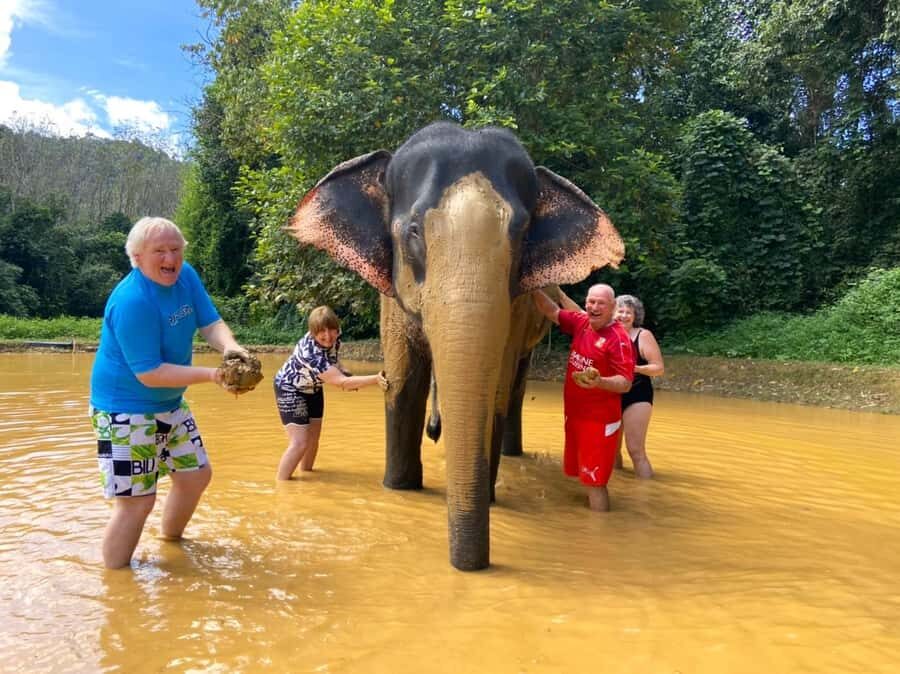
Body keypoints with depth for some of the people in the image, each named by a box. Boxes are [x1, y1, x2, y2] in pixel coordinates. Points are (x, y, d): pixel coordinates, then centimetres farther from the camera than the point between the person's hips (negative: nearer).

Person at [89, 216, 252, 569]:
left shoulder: (186, 275, -5)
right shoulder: (132, 302, -27)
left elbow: (211, 323, -6)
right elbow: (149, 373, -27)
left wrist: (230, 347, -28)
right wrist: (210, 374, -31)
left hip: (169, 403, 9)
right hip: (126, 410, -8)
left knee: (197, 474, 18)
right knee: (136, 500, -6)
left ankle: (170, 541, 42)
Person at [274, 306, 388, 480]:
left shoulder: (334, 337, -18)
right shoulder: (310, 351, -41)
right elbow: (341, 382, -43)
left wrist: (342, 372, -15)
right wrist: (376, 379, -52)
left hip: (312, 389, 7)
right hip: (290, 389, -7)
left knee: (313, 438, 14)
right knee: (300, 443, -14)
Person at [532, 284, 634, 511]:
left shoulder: (618, 338, -18)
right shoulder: (580, 323, 2)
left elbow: (625, 382, -21)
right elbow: (552, 311, 11)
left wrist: (599, 382, -39)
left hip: (600, 421, -7)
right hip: (574, 415, 7)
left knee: (594, 482, -3)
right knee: (582, 475, 19)